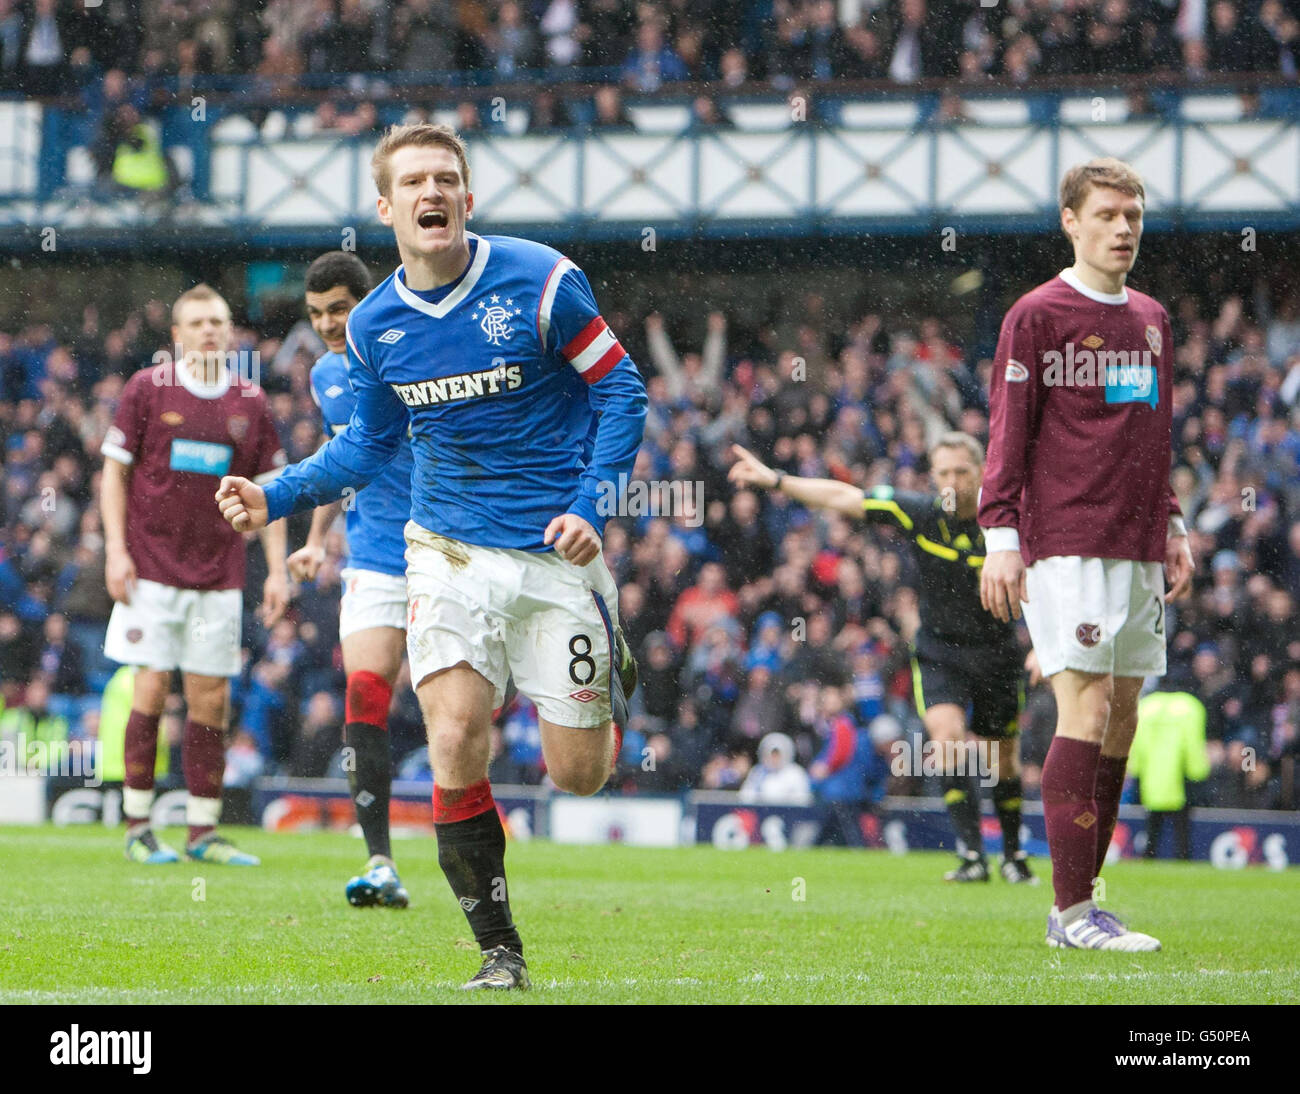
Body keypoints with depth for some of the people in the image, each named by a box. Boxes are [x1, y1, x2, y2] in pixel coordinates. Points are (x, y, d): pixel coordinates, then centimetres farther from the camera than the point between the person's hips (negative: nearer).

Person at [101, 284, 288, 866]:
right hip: (152, 568, -3)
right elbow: (115, 470, 2)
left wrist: (277, 569, 5)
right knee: (152, 688, -6)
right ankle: (138, 828, 2)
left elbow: (267, 489, 11)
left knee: (211, 698, 1)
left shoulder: (250, 402, 7)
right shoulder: (147, 389, 0)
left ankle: (203, 832, 7)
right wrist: (116, 549, -6)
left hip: (219, 573, 3)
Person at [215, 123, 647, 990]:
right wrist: (276, 499, 5)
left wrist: (592, 504, -15)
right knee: (455, 743, -17)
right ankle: (500, 952, -3)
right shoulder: (374, 325, 2)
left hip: (557, 550, -2)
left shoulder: (540, 281, -11)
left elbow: (622, 392, -4)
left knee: (577, 774, 0)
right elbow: (370, 442, 17)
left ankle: (614, 681, 38)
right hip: (450, 551, 2)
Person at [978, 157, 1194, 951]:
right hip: (1065, 548, -7)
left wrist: (1173, 529, 19)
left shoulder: (1152, 320, 17)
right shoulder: (1037, 317, -2)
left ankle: (1081, 898, 8)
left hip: (1139, 551, 7)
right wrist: (1000, 539, -11)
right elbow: (1008, 434, -5)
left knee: (1121, 718, 4)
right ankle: (1073, 911, -12)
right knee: (1088, 708, -13)